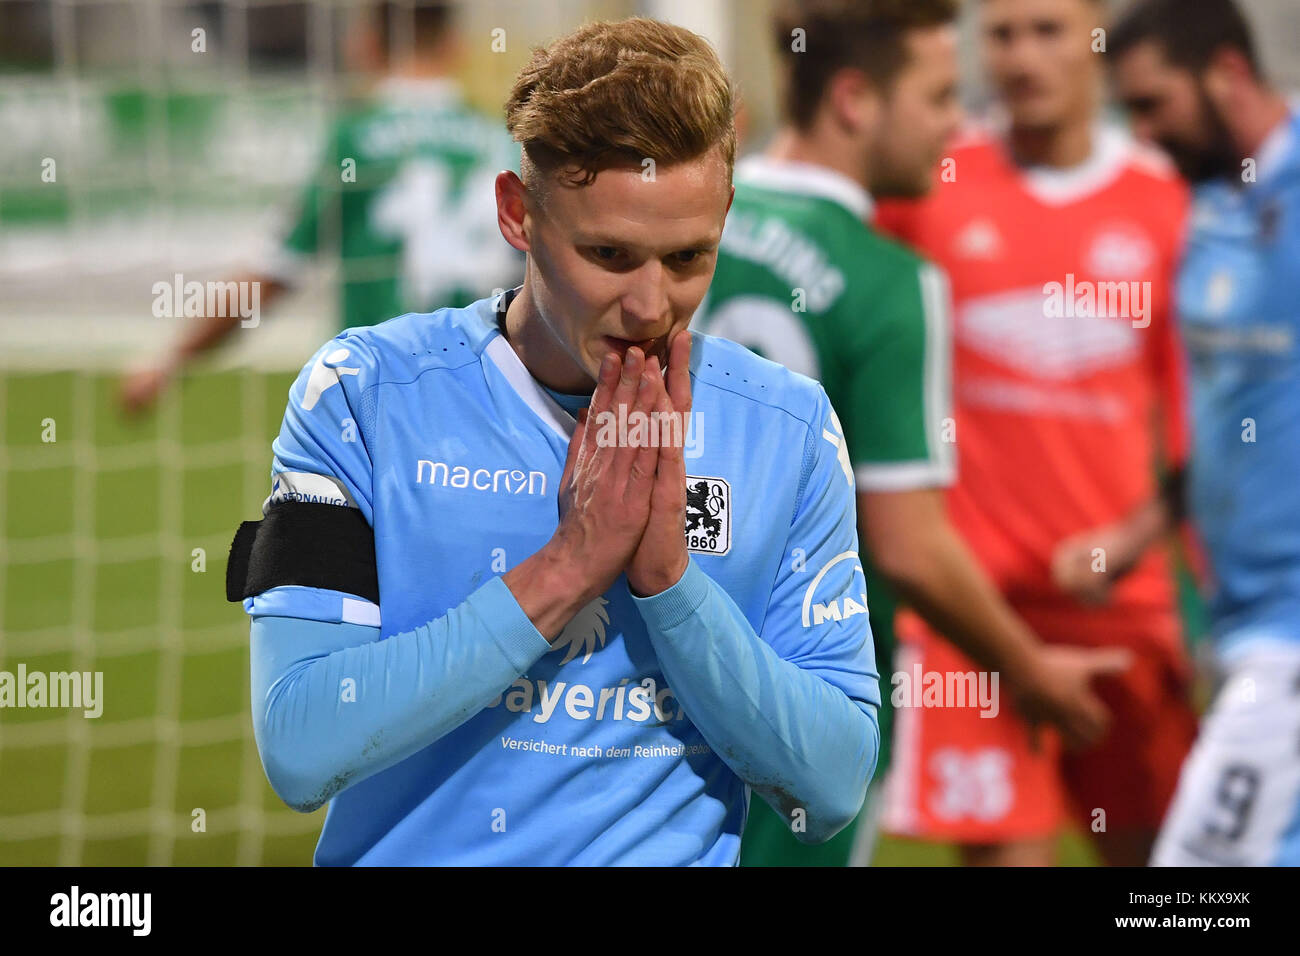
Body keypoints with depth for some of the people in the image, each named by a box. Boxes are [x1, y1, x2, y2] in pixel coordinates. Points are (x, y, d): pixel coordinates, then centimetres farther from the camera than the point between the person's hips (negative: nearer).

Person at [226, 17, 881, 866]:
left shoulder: (787, 428, 4)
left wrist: (670, 578, -10)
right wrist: (570, 566, -13)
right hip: (412, 854, -1)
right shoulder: (362, 394, -2)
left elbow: (833, 789, 1)